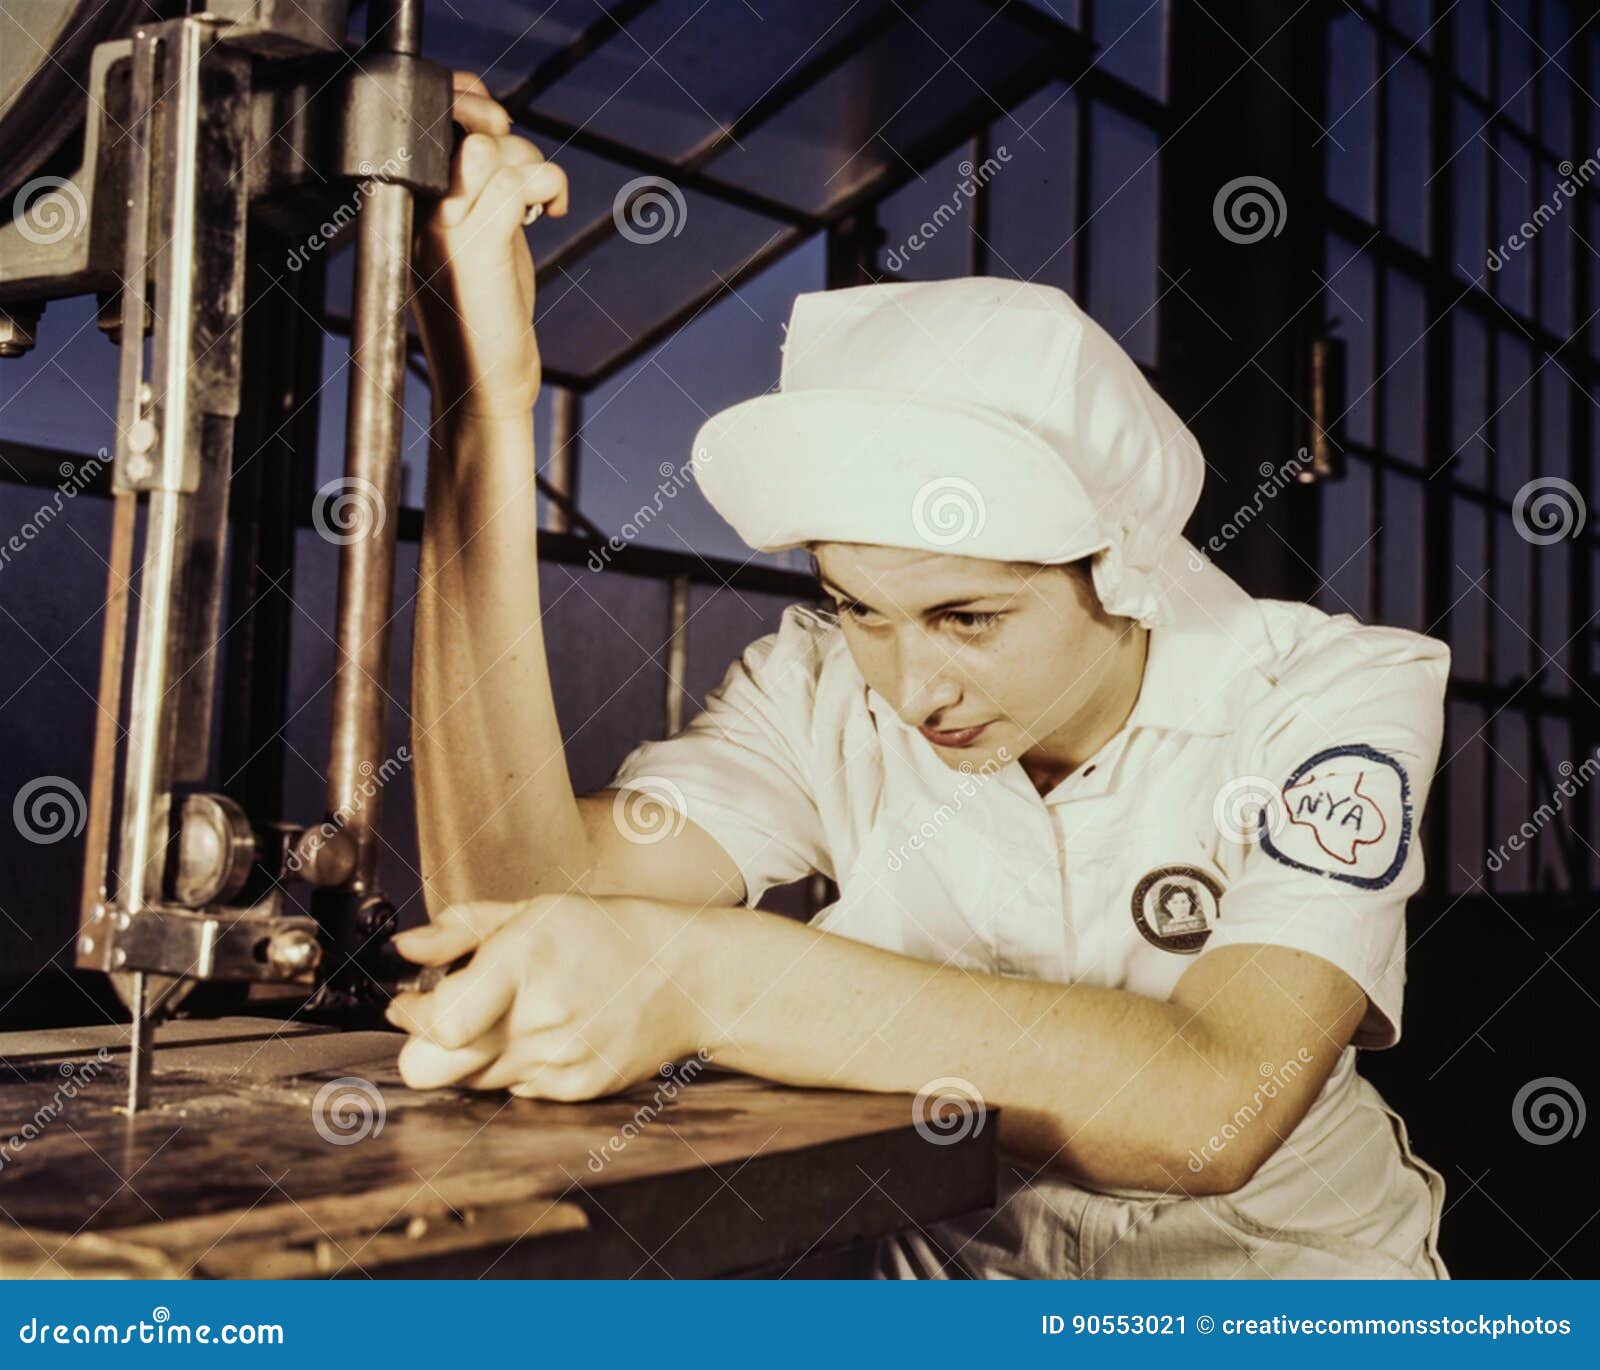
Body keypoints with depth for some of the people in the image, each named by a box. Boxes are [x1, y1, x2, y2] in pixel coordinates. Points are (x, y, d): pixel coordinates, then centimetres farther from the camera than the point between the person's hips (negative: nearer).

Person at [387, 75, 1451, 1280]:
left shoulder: (1327, 696, -17)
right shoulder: (822, 689, -9)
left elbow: (1212, 1110, -32)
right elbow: (528, 888, -25)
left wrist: (710, 978, -41)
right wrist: (485, 402, -29)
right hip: (960, 1269, 2)